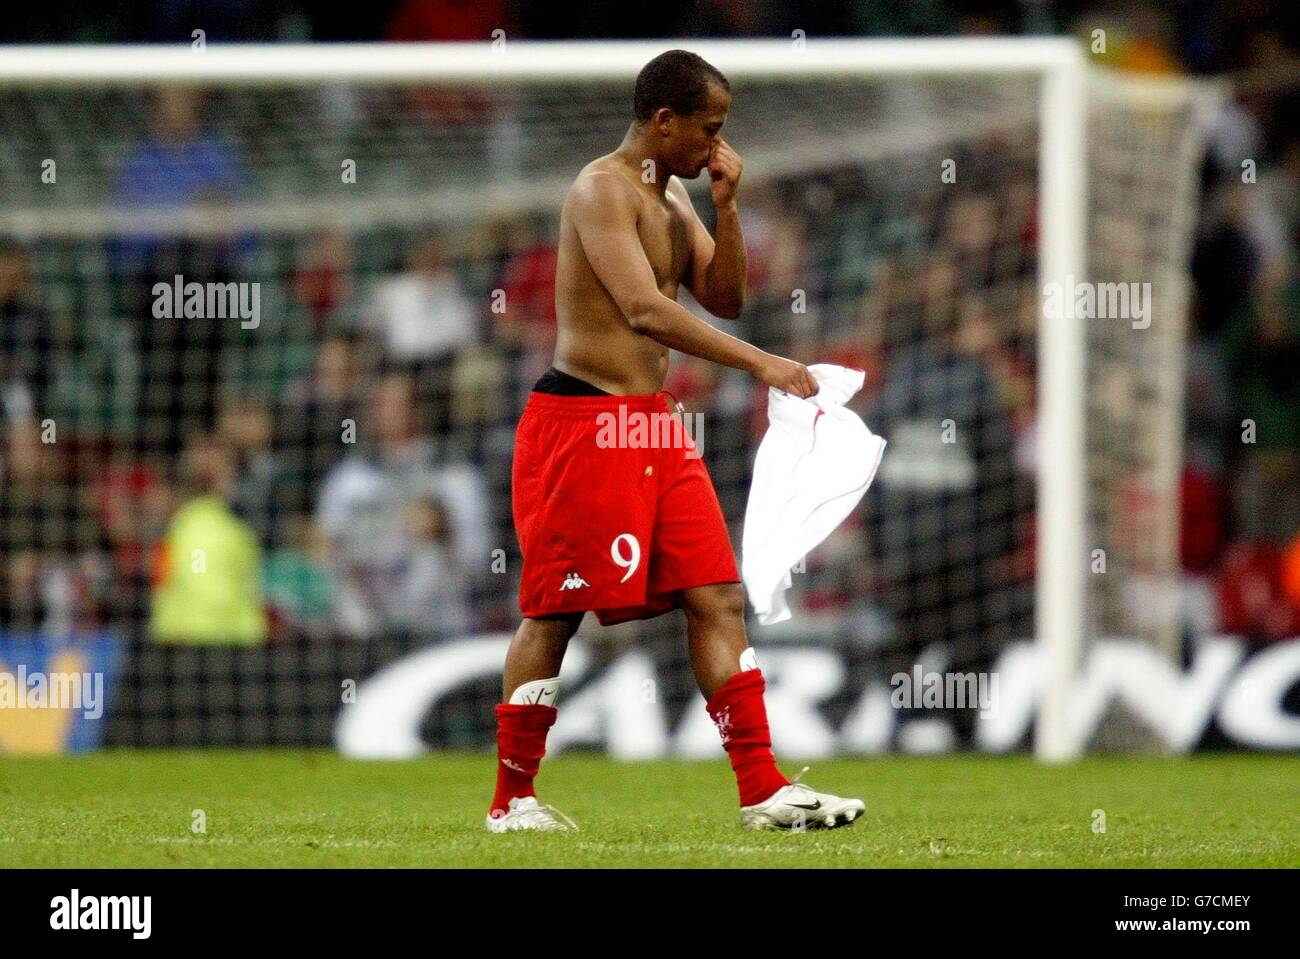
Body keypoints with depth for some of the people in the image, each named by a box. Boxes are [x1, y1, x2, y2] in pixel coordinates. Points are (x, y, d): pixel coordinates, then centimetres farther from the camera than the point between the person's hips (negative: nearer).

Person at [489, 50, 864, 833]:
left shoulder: (672, 196, 15)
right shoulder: (602, 190, -14)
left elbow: (725, 298, 14)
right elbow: (644, 310, -26)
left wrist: (727, 206, 0)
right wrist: (762, 364, -30)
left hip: (653, 423, 9)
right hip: (583, 422, -9)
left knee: (719, 599, 2)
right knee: (556, 612, -2)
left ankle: (764, 791, 1)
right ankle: (512, 800, 8)